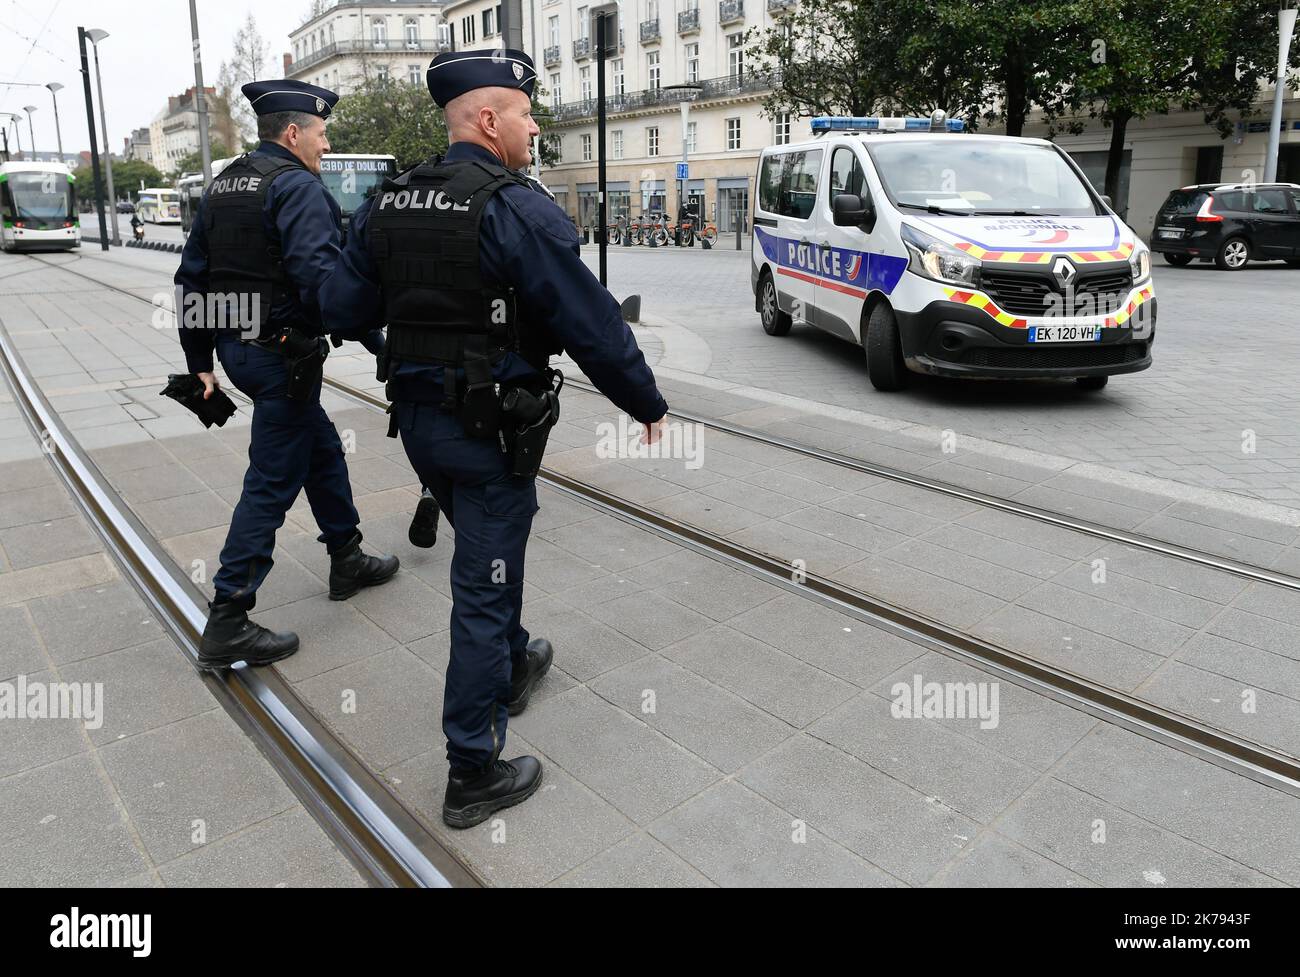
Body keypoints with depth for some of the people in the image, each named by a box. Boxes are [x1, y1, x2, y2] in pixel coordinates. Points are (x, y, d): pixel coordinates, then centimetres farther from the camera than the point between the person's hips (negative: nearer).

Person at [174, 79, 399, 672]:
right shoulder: (298, 186, -13)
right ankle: (226, 627, 3)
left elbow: (192, 278, 15)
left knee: (323, 451, 22)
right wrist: (377, 343, -20)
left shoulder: (223, 185, 14)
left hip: (238, 349, 10)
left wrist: (201, 363, 18)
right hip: (282, 353, -9)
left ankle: (347, 561, 36)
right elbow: (320, 277, -27)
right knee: (272, 483, -3)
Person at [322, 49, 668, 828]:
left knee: (488, 559, 27)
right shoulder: (519, 211, -18)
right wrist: (647, 404, -4)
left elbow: (342, 307, 7)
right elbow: (594, 326, -17)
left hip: (418, 421, 8)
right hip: (491, 434, -7)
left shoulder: (389, 204, 5)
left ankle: (512, 667, 49)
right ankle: (473, 775, 14)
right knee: (484, 590, 2)